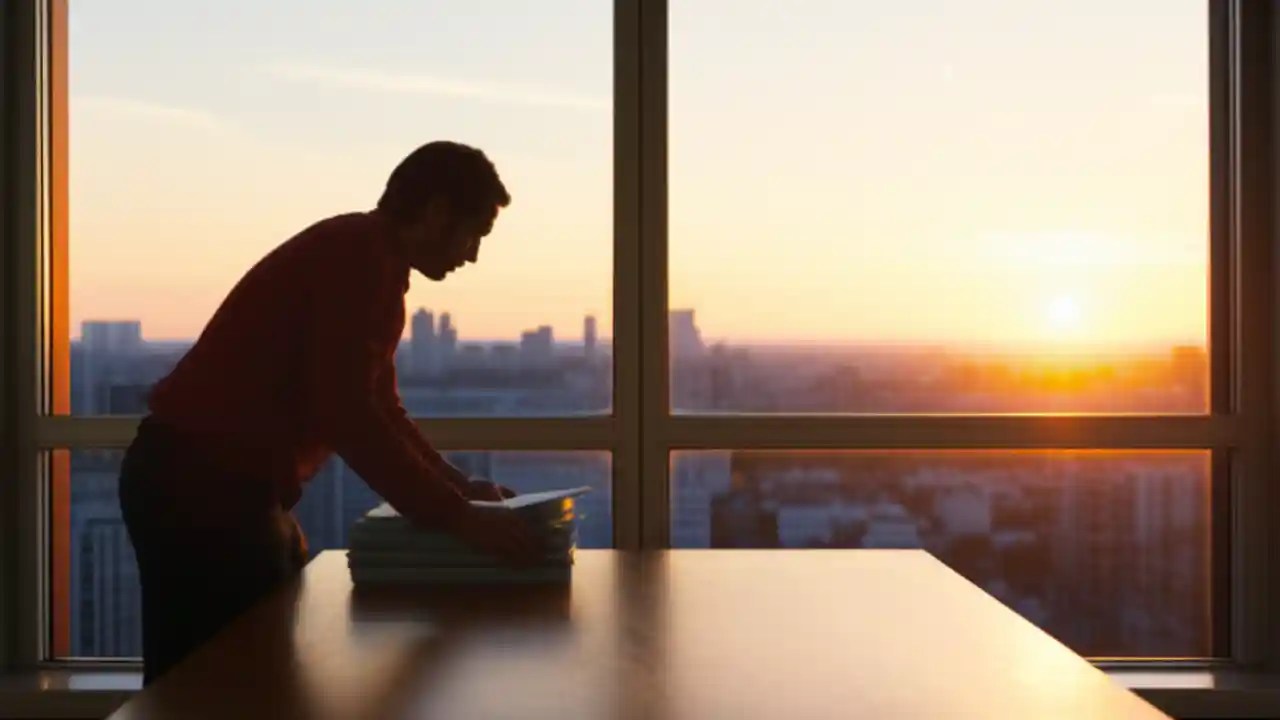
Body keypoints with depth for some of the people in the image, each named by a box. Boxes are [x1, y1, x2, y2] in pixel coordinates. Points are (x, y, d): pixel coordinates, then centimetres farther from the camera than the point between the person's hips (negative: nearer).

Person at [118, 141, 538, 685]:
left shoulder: (373, 267, 15)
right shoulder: (356, 255, -17)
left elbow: (378, 410, 21)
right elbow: (346, 418, -26)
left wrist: (458, 487, 13)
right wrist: (458, 518, -23)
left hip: (225, 485, 10)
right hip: (199, 487, -10)